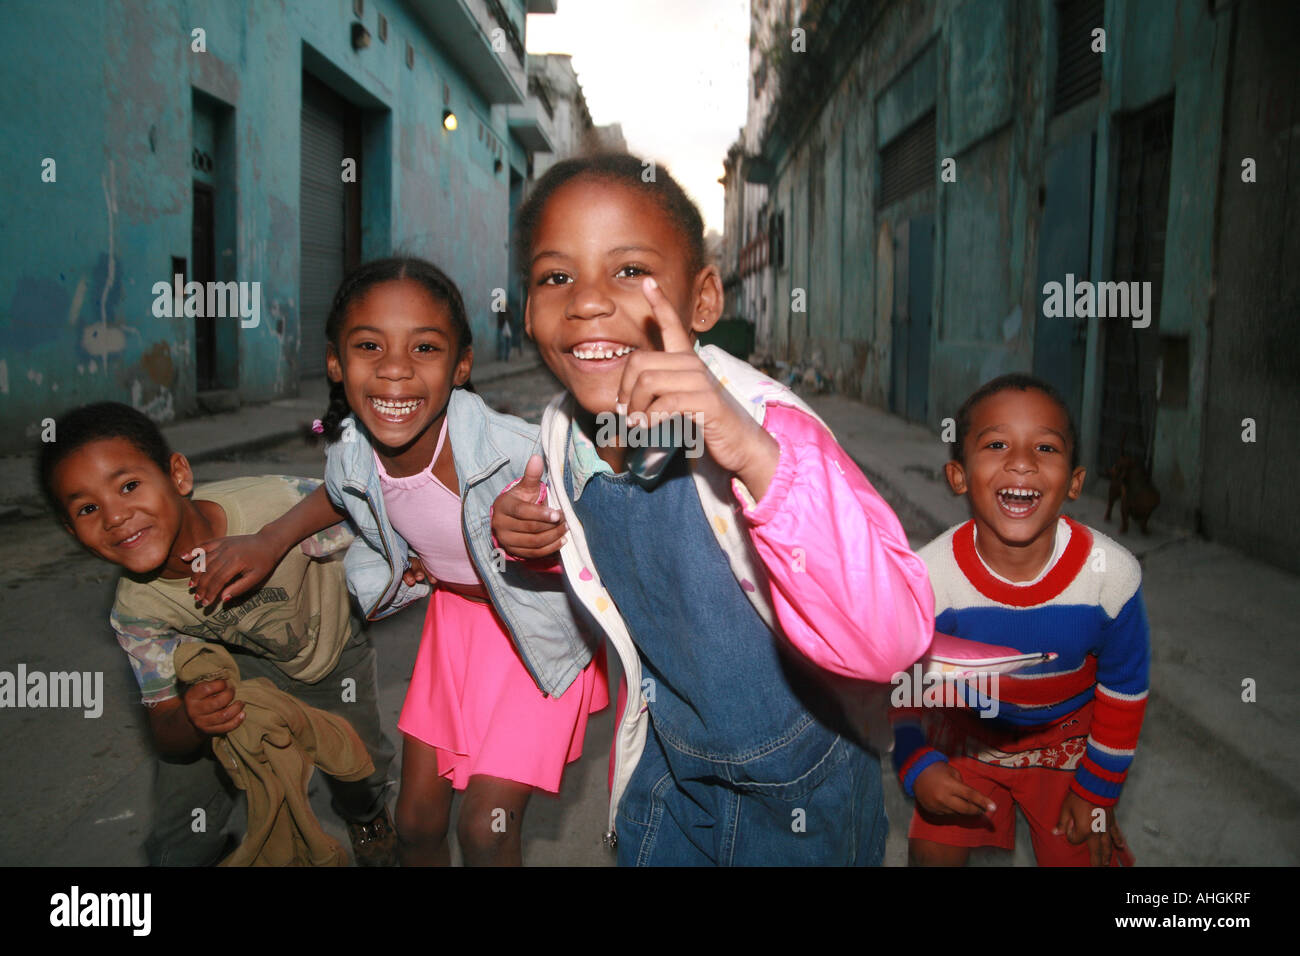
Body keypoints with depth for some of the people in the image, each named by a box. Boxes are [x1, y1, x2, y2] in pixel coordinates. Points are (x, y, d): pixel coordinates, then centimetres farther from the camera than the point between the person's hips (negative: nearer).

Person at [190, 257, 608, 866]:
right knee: (415, 822, 13)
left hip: (542, 628, -4)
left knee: (485, 831, -5)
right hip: (454, 615, 5)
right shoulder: (350, 451, -17)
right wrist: (270, 542, -2)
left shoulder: (516, 453, -36)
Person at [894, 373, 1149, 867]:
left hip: (1066, 737, 0)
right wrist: (916, 766, -24)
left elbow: (1124, 690, -9)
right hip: (969, 733, 0)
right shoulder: (926, 577, -30)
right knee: (933, 852, 2)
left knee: (1080, 854, 4)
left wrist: (1097, 792, 1)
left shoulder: (1112, 574, -27)